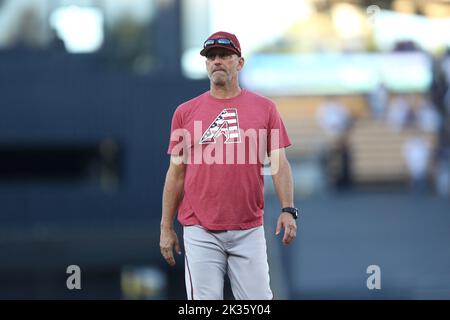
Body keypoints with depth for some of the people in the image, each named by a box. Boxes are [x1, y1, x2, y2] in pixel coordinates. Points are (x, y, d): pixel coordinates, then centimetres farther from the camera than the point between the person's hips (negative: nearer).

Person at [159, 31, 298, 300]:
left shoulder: (264, 108, 7)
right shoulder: (186, 112, 8)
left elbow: (279, 162, 3)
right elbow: (176, 172, 10)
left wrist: (288, 209, -11)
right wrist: (166, 227, 7)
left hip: (248, 231, 0)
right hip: (200, 233, 0)